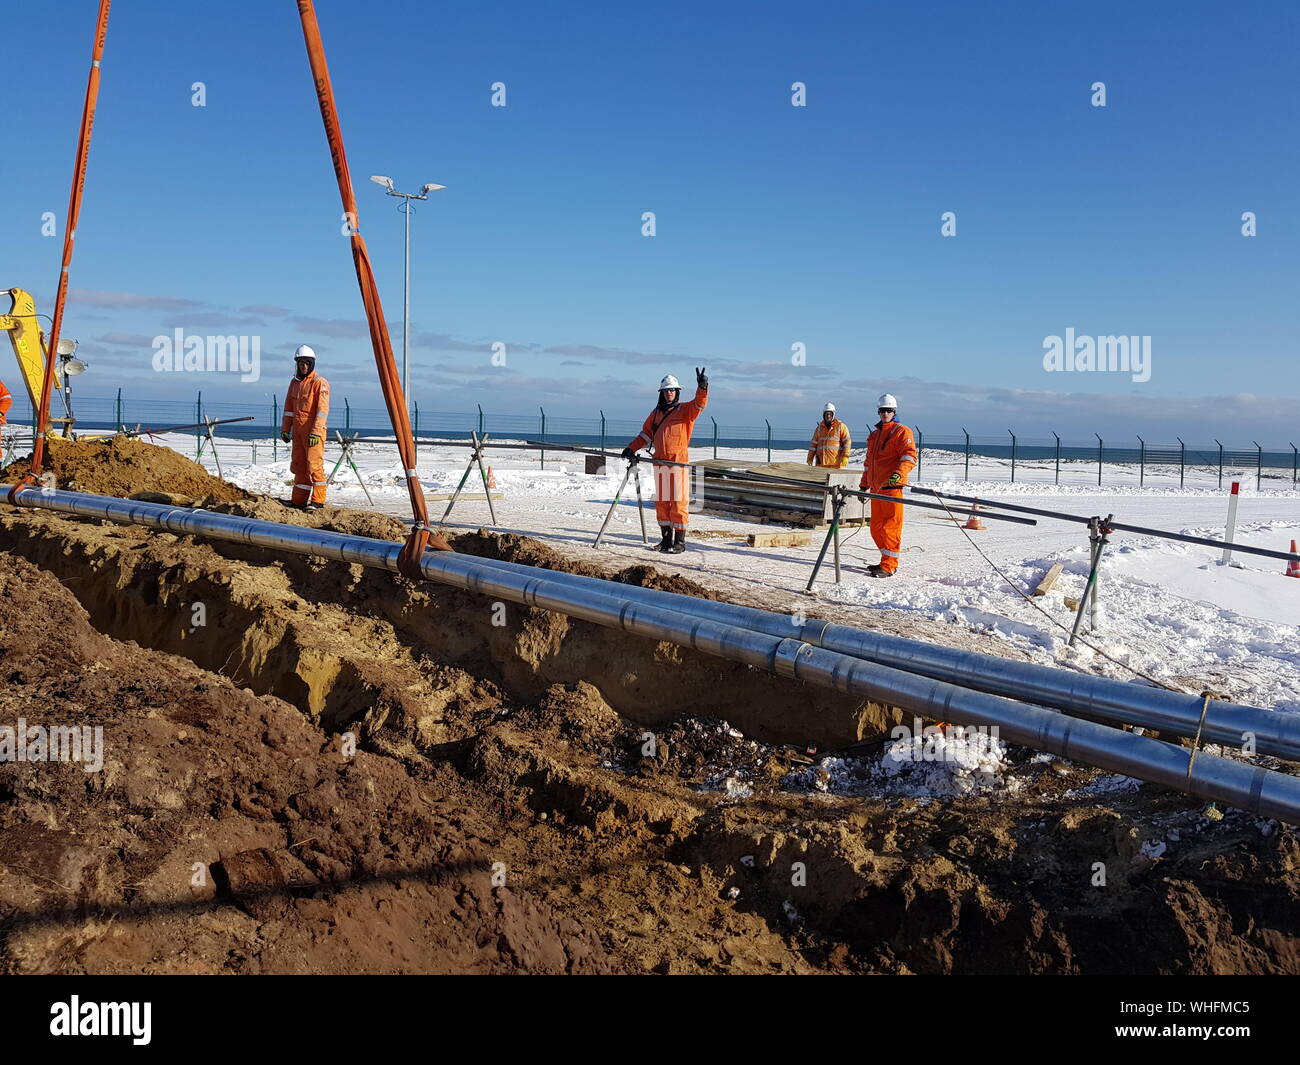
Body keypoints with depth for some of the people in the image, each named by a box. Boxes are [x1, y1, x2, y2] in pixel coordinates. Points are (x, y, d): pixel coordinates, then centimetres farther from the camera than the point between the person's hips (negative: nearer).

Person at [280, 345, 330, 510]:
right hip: (298, 430, 8)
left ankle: (317, 500, -9)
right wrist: (285, 429, 15)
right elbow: (289, 408, 22)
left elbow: (322, 409, -14)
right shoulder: (295, 383, 17)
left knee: (314, 465, -12)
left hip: (314, 430, -8)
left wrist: (315, 432, -20)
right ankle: (299, 500, 15)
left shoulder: (319, 382, -6)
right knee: (298, 465, 9)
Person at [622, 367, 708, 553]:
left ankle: (680, 542, -2)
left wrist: (702, 387, -34)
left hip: (678, 462, -5)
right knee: (661, 502, 7)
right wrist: (632, 448, 13)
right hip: (659, 463, 6)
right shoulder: (656, 413, 16)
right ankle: (666, 539, 15)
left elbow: (699, 403, -17)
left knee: (678, 502, -6)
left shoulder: (685, 410, 1)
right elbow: (646, 434, 22)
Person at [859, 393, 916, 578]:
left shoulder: (901, 431, -1)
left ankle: (889, 566, -5)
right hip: (876, 487, 8)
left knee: (891, 526, -7)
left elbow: (909, 456, -13)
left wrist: (899, 473, -29)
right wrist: (864, 485, 27)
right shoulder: (875, 434, 23)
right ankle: (887, 561, 19)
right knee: (876, 527, 10)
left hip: (892, 486, -8)